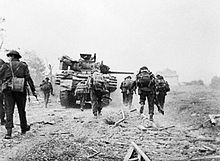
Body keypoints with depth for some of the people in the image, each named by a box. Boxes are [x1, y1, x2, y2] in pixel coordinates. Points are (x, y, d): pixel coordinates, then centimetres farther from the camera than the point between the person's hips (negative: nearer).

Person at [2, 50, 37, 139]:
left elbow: (5, 78, -5)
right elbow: (28, 78, -1)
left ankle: (9, 131, -13)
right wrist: (33, 90, -2)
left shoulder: (8, 65, 2)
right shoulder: (24, 65, 7)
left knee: (9, 110, -1)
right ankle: (23, 128, 30)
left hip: (9, 89, -2)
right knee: (21, 110, 16)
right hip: (21, 90, 2)